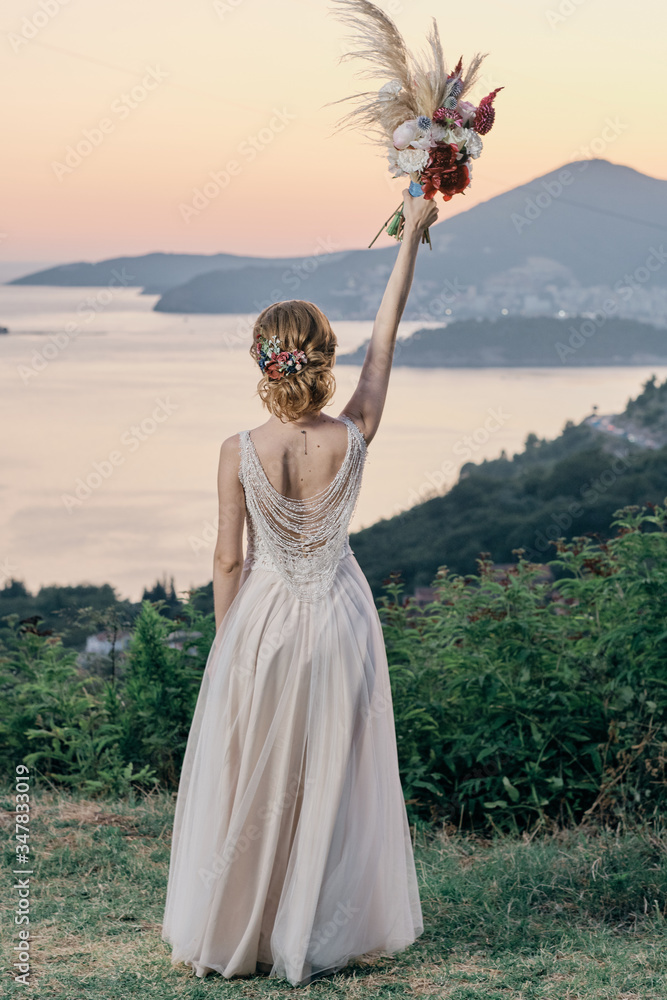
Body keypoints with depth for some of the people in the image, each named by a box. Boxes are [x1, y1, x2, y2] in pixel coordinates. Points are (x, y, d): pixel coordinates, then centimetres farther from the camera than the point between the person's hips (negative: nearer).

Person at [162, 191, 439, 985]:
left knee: (248, 784, 12)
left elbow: (227, 561, -8)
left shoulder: (239, 453, -16)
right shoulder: (352, 439, -13)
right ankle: (320, 938, 21)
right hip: (338, 620, 1)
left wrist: (226, 642, 6)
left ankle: (231, 935, 23)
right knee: (333, 780, 12)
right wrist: (411, 239, 7)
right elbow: (384, 339, -2)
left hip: (263, 620, -1)